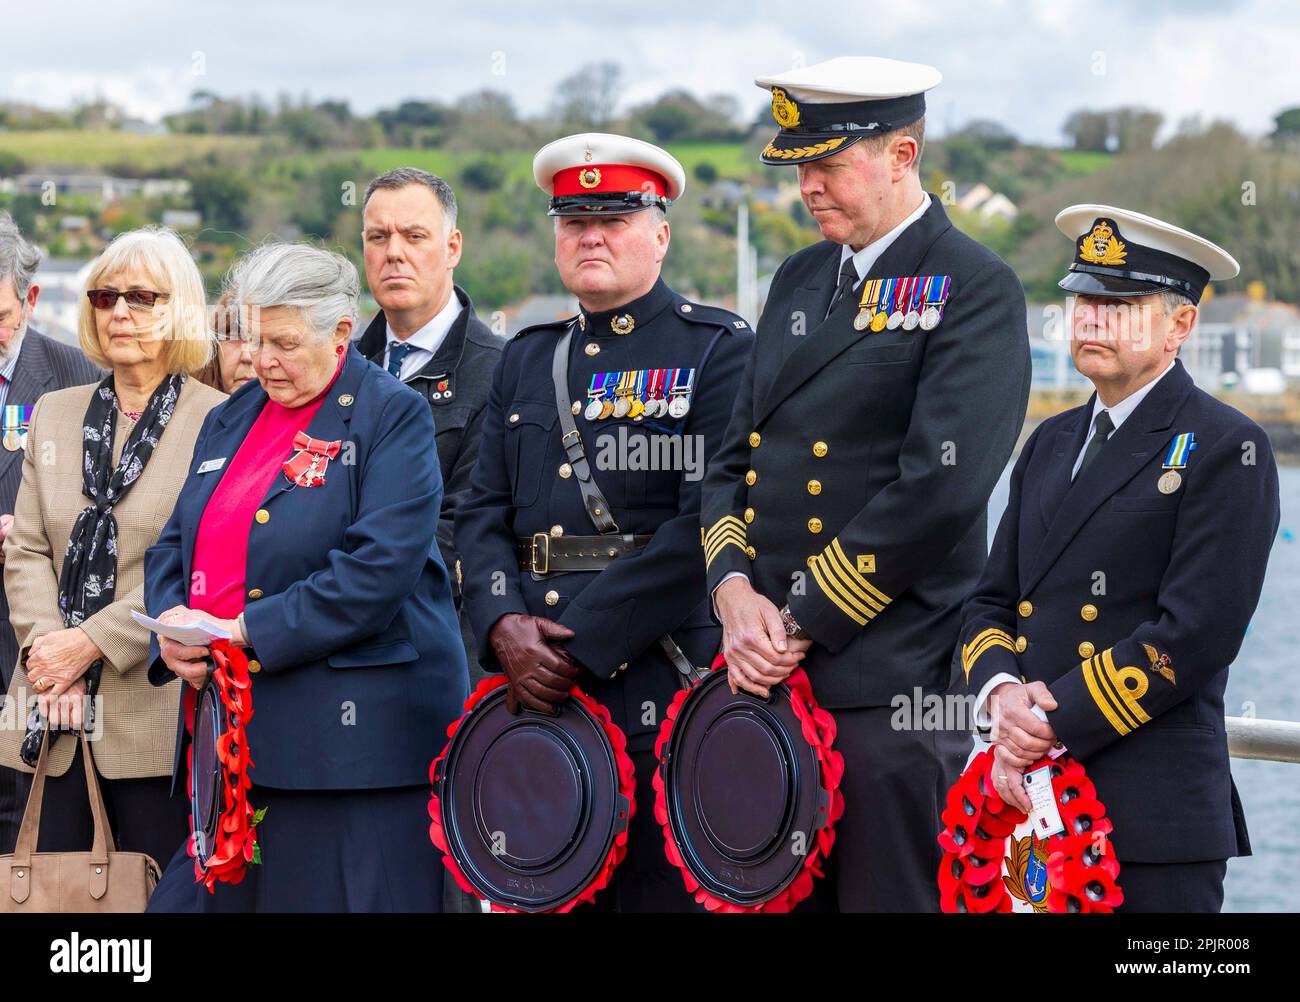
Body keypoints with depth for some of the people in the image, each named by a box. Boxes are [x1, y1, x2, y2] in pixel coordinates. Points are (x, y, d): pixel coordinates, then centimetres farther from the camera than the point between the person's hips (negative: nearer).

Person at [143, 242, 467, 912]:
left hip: (351, 732, -6)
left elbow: (379, 567, -16)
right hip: (229, 735, 6)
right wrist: (173, 628, -5)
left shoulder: (394, 416, -4)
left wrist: (247, 633, -16)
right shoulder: (229, 421, 18)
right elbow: (173, 548, 18)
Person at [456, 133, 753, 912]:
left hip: (664, 695, -5)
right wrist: (505, 626, -8)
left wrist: (579, 644, -15)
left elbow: (708, 521, -11)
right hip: (537, 694, 5)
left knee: (661, 890, -5)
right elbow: (484, 513, 13)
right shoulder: (527, 360, 19)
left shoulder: (721, 350, 0)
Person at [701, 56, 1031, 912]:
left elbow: (938, 490, -17)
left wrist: (802, 621, -14)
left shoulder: (975, 289, -7)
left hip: (894, 685, -7)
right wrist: (736, 593, -3)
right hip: (774, 677, 7)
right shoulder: (800, 281, 17)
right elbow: (734, 460, 16)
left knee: (892, 895, -3)